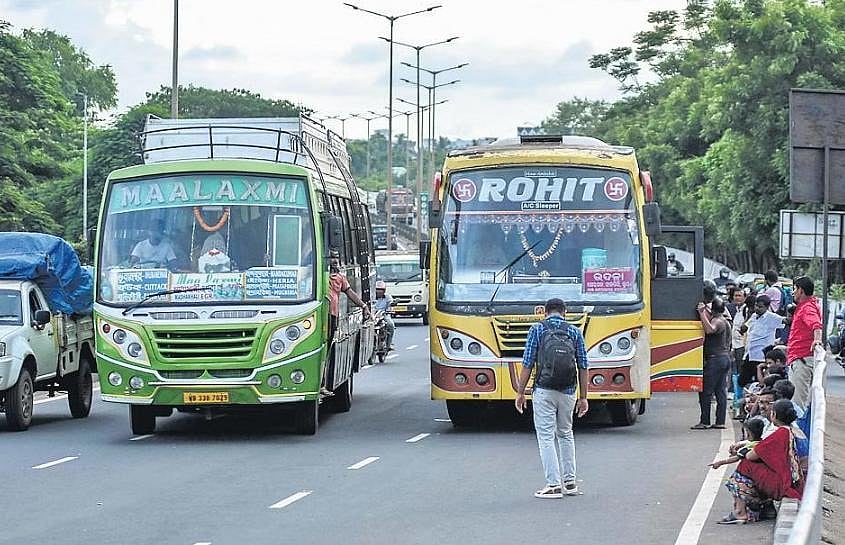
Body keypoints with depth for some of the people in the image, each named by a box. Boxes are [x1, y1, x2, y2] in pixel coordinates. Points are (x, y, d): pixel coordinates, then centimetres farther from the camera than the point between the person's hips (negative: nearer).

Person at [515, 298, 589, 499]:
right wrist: (583, 397, 11)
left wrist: (520, 392, 2)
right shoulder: (574, 332, 6)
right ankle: (570, 482, 20)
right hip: (568, 392, 3)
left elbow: (528, 363, -4)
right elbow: (583, 367, 5)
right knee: (566, 434, 19)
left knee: (546, 437, 1)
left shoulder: (537, 329, 0)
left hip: (544, 391, -3)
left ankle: (553, 485, -4)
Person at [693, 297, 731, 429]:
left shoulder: (717, 321, -13)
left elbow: (709, 329, -36)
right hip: (725, 358, 9)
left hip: (714, 359, -9)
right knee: (721, 391, 8)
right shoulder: (725, 322, 16)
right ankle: (720, 422, 6)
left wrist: (702, 313, -33)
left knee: (706, 392, -4)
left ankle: (705, 421, -3)